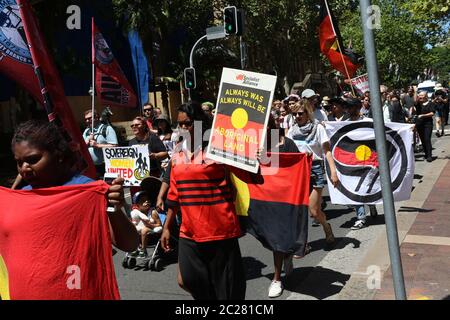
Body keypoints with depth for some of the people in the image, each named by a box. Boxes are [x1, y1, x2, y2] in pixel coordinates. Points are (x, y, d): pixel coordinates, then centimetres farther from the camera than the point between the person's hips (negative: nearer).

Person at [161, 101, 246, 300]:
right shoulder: (178, 152, 9)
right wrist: (167, 226, 17)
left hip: (219, 230, -5)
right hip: (189, 232, 5)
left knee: (227, 286, 7)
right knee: (188, 280, 10)